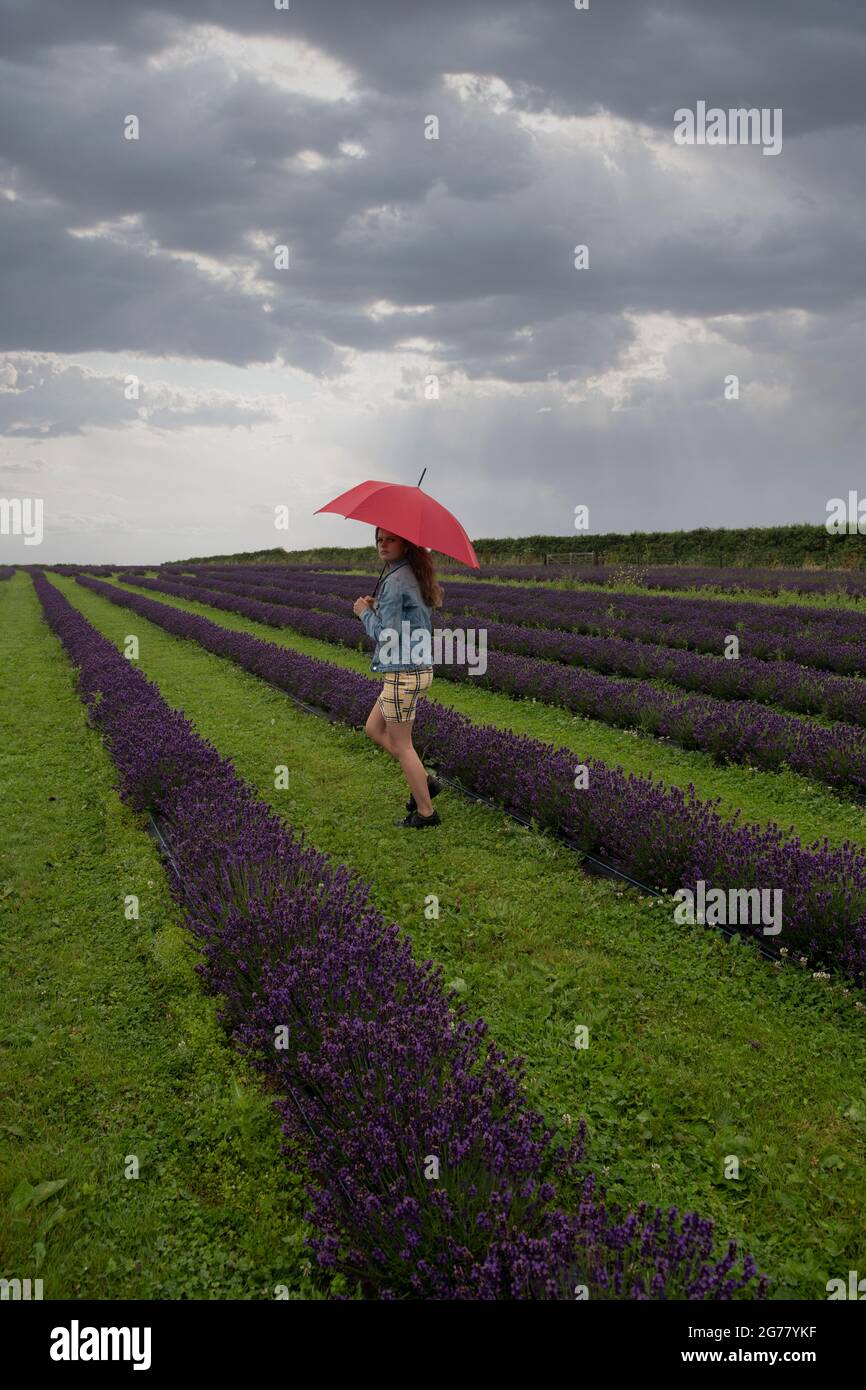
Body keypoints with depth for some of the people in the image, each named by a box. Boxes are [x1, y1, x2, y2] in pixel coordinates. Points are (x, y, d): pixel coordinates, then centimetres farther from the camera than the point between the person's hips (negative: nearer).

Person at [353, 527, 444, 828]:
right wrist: (378, 608, 10)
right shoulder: (417, 577, 11)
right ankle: (424, 781, 22)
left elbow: (386, 634, -20)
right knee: (373, 729, 21)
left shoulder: (396, 581, -18)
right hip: (420, 669, 10)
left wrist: (365, 612, -4)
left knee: (401, 744, 3)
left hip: (403, 673, -10)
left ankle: (425, 813, 14)